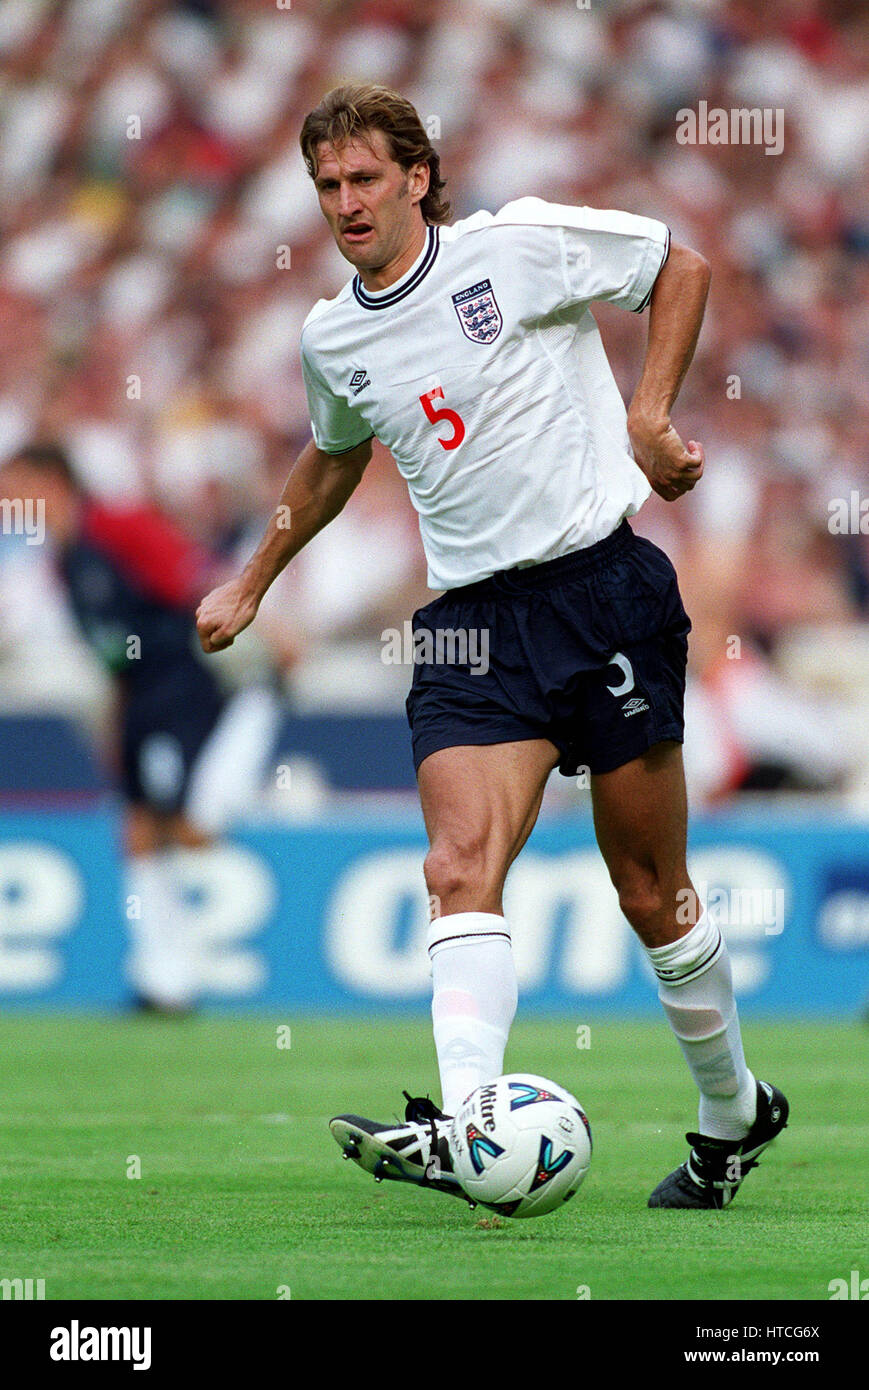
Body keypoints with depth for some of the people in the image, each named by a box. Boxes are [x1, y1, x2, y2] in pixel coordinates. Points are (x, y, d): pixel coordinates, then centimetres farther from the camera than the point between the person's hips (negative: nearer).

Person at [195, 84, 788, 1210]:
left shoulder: (518, 246, -5)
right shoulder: (330, 338, 11)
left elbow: (681, 267, 6)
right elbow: (335, 459, 32)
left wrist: (650, 415, -3)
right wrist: (252, 583, 36)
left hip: (603, 587, -4)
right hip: (473, 616, 4)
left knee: (651, 893, 3)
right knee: (460, 867, -19)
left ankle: (732, 1110, 24)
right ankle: (467, 1133, -33)